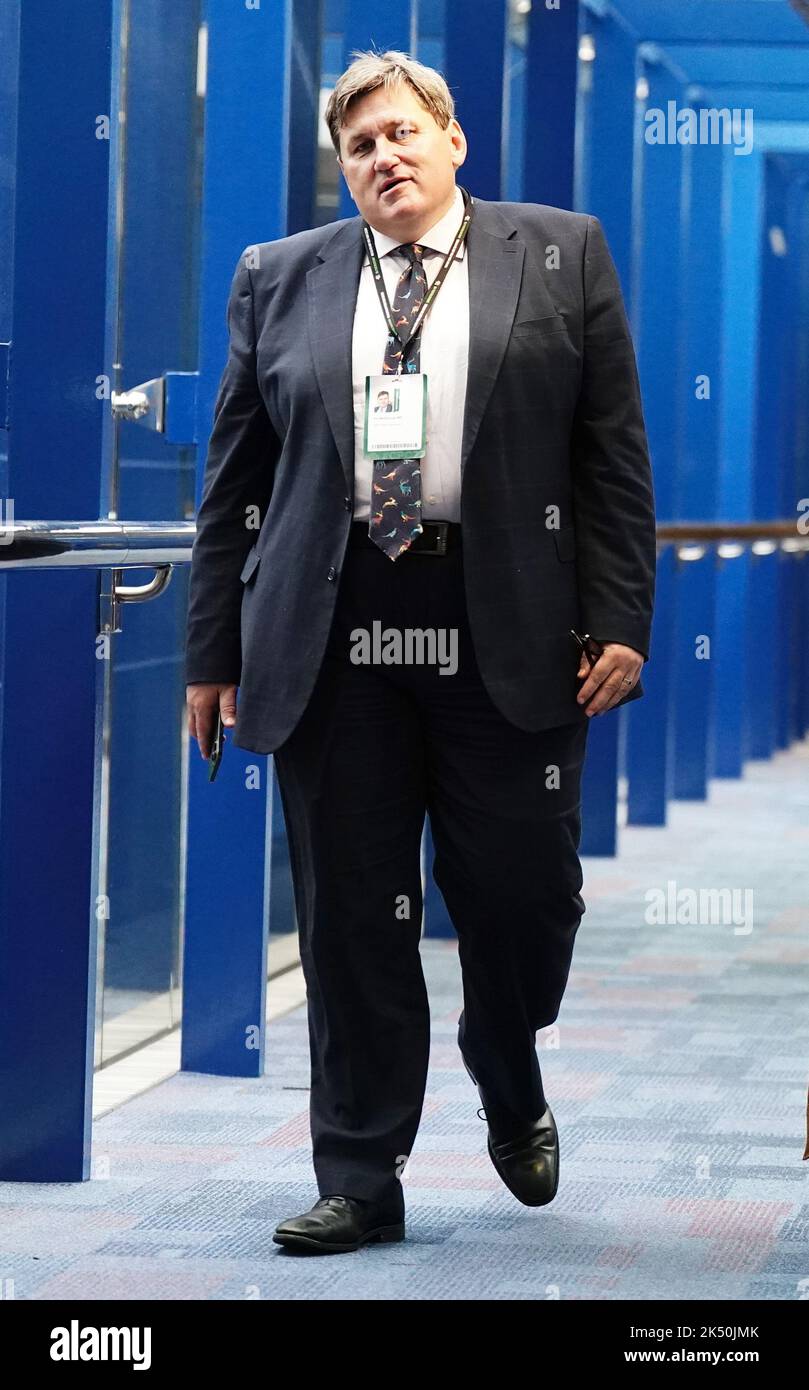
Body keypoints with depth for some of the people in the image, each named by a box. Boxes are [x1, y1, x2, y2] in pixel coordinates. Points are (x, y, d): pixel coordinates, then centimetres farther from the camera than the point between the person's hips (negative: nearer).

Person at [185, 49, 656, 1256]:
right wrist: (213, 650, 8)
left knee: (521, 890, 1)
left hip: (507, 634, -1)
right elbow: (236, 478, 13)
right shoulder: (280, 280, 12)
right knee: (351, 916, 2)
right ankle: (360, 1182, 11)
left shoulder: (561, 255, 7)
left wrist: (619, 622, -5)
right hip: (332, 635, 1)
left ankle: (512, 1097, 32)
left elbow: (614, 453, 3)